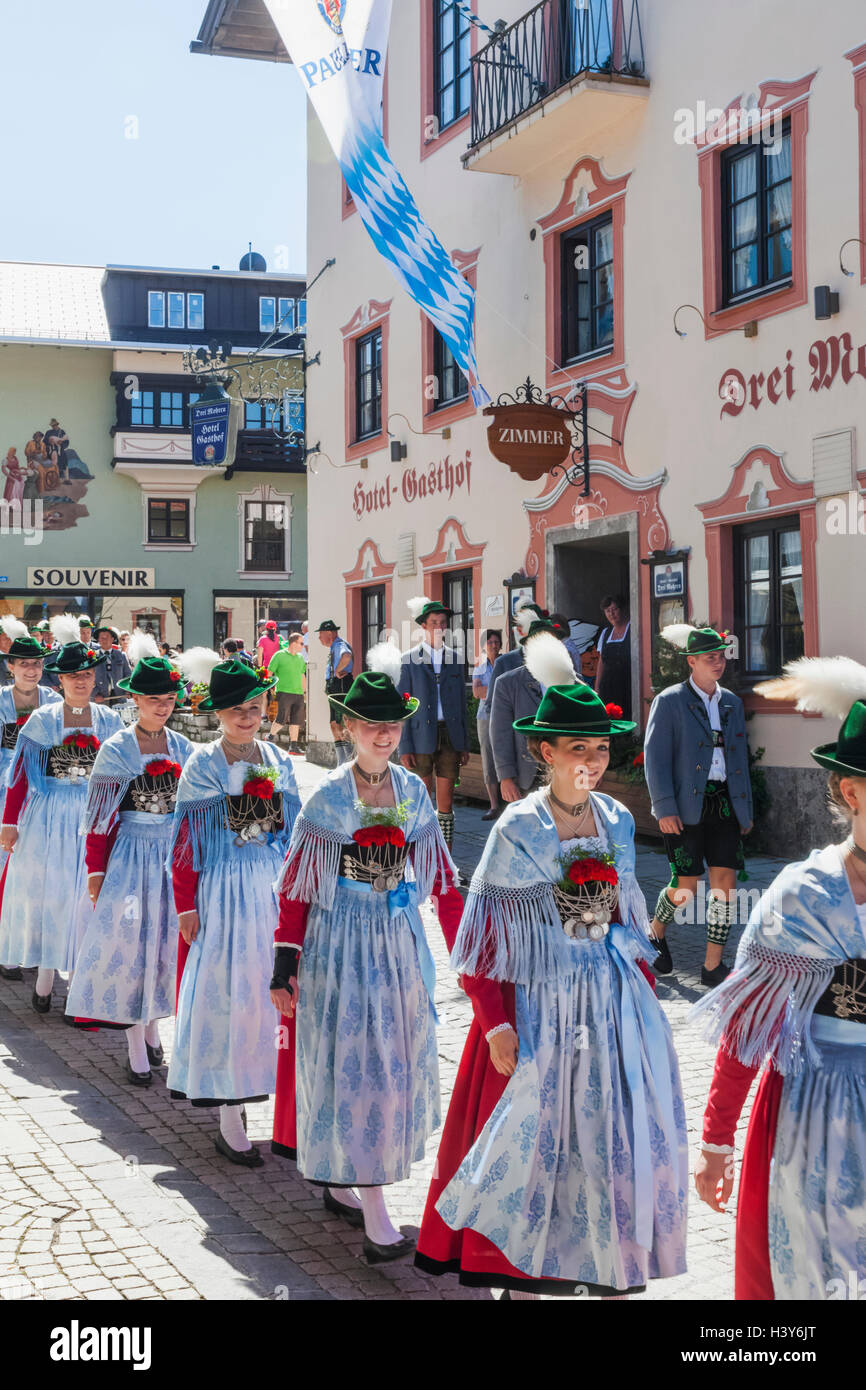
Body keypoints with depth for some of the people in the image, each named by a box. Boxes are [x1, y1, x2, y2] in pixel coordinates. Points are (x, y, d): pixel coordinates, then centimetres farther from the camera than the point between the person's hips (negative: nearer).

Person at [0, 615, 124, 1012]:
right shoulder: (42, 719, 1)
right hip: (49, 816, -1)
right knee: (45, 892, 2)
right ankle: (45, 976, 12)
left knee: (88, 894, 1)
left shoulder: (109, 720, 5)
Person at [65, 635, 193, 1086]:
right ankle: (136, 1048, 5)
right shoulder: (116, 749, -6)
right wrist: (95, 871, -9)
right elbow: (98, 816, -6)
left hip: (174, 854, 4)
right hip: (130, 853, -4)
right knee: (129, 942, -4)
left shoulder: (182, 747, 6)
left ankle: (152, 1025, 27)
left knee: (166, 938, 8)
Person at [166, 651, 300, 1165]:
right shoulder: (203, 766, -5)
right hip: (225, 891, -4)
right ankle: (230, 1122, 4)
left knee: (266, 989, 7)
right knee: (228, 993, -3)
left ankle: (230, 1094, 25)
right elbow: (186, 842, -5)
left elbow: (292, 833, 13)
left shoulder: (279, 762, 7)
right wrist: (187, 906, -8)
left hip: (273, 888, 4)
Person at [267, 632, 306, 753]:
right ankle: (270, 737, 11)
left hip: (298, 693, 6)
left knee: (296, 721, 3)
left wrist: (305, 691, 23)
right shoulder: (279, 655, -2)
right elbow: (269, 673, 0)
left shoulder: (300, 658, 15)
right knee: (282, 719, -10)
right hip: (284, 692, -6)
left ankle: (293, 746, 7)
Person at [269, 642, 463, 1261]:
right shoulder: (329, 798, -8)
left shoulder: (413, 791, 3)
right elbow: (296, 888, -7)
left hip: (400, 940, 5)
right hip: (340, 940, -5)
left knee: (397, 1060, 11)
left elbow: (439, 873, 8)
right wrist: (285, 969, -9)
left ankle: (340, 1181, 29)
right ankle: (376, 1218, 0)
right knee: (353, 1064, -4)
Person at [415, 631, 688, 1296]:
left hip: (615, 995, 5)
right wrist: (497, 1024, -15)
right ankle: (525, 1277, 20)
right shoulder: (517, 829, -10)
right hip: (541, 999, -4)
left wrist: (644, 995, 9)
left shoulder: (617, 821, 5)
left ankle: (613, 1275, 23)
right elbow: (483, 936, -10)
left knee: (624, 1137, 7)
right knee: (532, 1137, 3)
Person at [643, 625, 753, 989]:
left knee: (725, 883, -3)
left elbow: (740, 758, 19)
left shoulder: (732, 702, 14)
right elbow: (655, 757, -8)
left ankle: (713, 967, 7)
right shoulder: (669, 701, -3)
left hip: (724, 805, 5)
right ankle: (656, 933, 28)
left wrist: (746, 809, 16)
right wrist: (664, 808, -15)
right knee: (686, 888, -3)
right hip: (686, 806, -5)